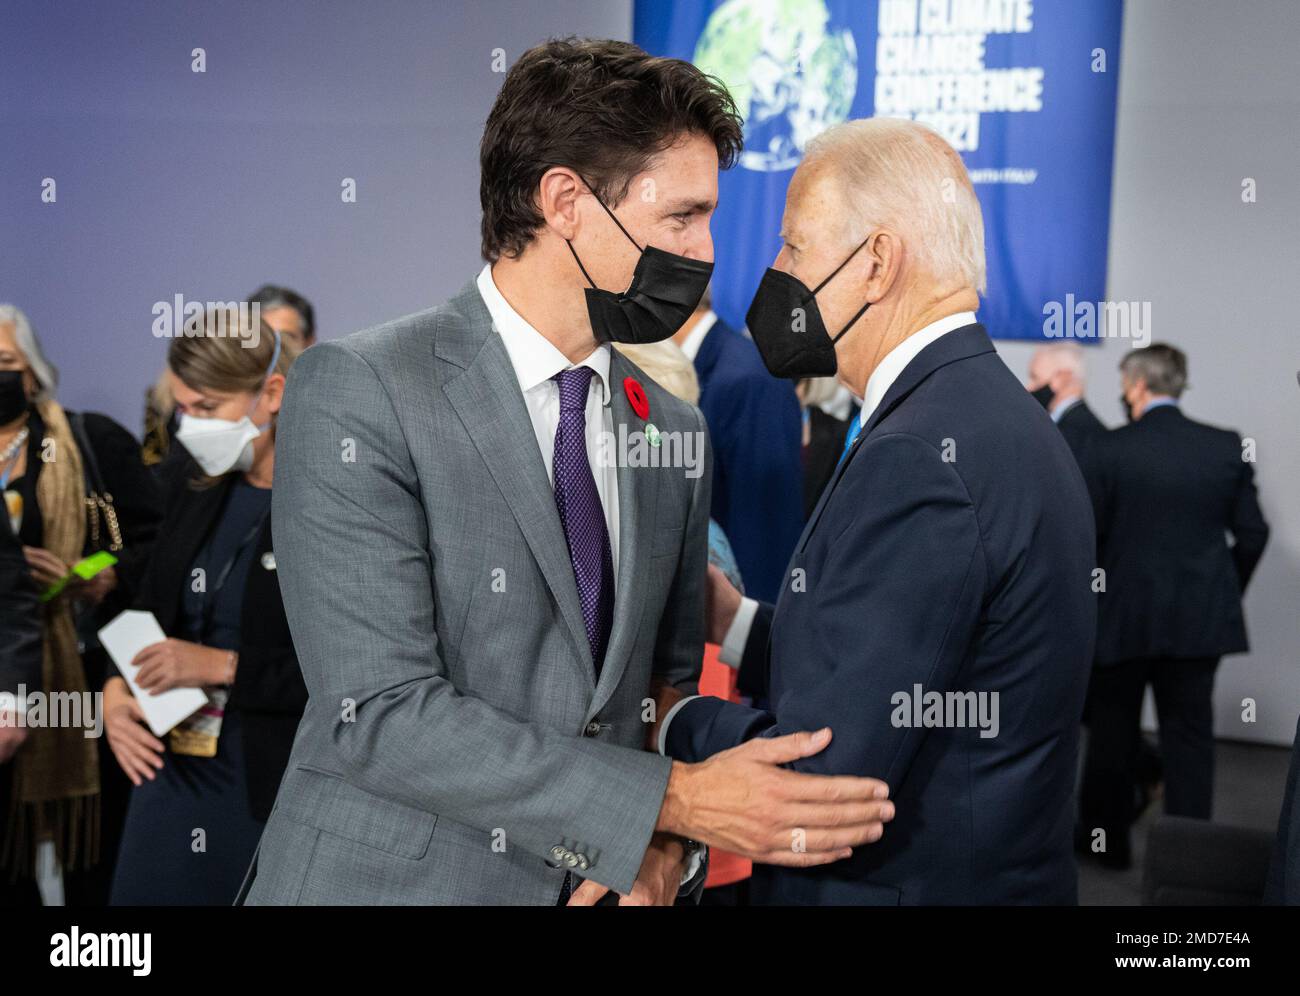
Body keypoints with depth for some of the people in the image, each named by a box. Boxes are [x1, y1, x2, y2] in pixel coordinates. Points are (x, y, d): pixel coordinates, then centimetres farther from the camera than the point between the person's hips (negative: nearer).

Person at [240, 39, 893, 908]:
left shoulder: (677, 432, 4)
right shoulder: (356, 393, -14)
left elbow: (675, 681, 10)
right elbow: (379, 713, -20)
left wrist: (663, 853, -9)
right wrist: (669, 802, -22)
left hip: (598, 882, 5)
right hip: (385, 878, -5)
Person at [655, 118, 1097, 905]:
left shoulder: (916, 456, -24)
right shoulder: (1007, 419, 6)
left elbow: (819, 779, -25)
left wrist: (679, 721, -8)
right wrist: (739, 624, 7)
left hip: (907, 886, -8)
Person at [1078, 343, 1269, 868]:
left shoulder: (1109, 449, -10)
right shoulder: (1228, 448, -2)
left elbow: (1086, 534, -7)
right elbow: (1251, 533, 2)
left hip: (1123, 614, -2)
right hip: (1200, 617, 2)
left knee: (1112, 730, 13)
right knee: (1190, 732, 8)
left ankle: (1105, 838, 25)